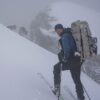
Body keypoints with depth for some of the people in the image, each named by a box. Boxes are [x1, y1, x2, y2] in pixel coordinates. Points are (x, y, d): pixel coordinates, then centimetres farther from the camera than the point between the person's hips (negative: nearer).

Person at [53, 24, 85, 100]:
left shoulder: (64, 37, -11)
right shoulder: (71, 34, 17)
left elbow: (67, 49, -25)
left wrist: (65, 57, -13)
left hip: (71, 60, -8)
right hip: (78, 59, 8)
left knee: (56, 68, 17)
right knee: (77, 79, 17)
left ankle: (57, 86, 15)